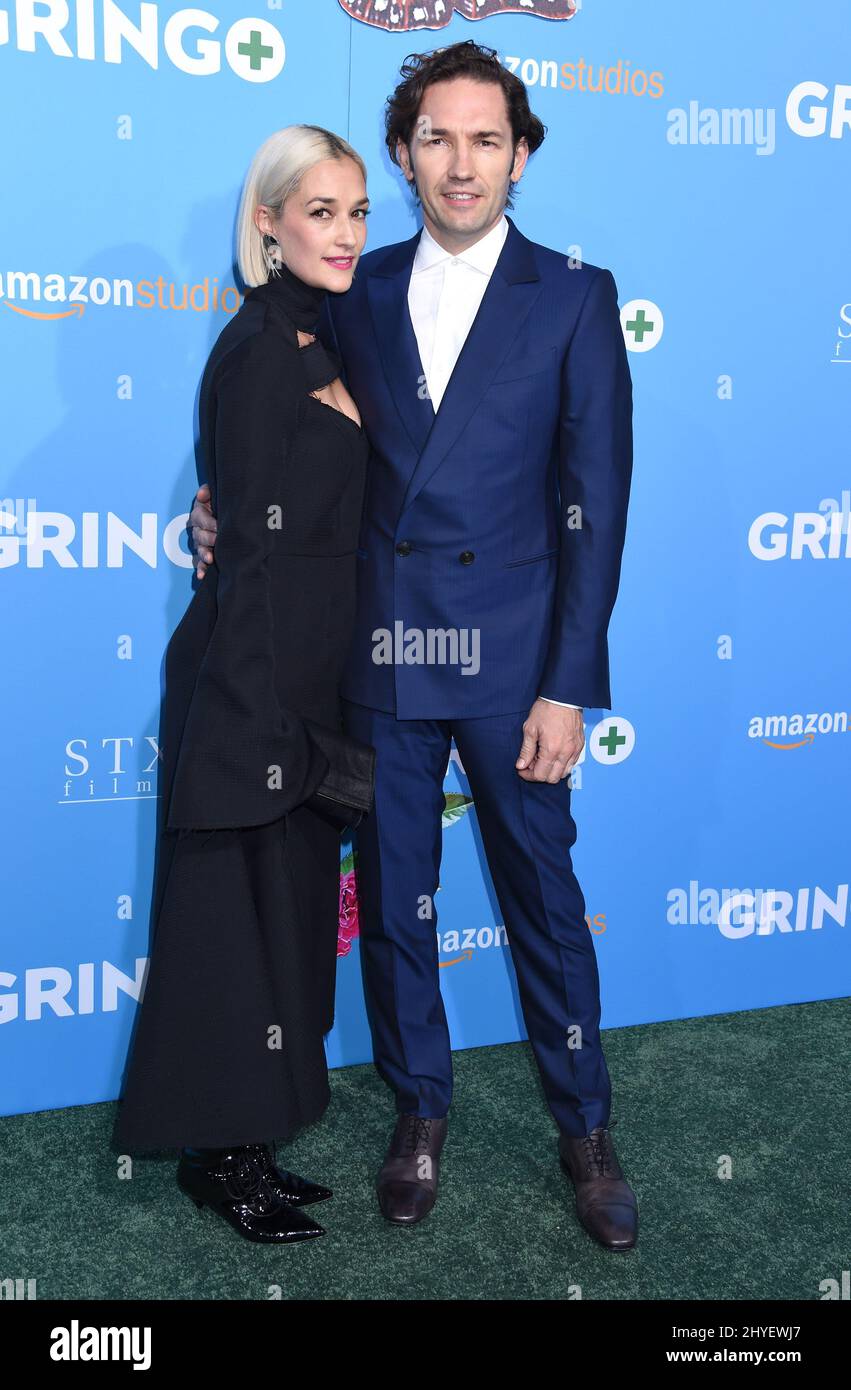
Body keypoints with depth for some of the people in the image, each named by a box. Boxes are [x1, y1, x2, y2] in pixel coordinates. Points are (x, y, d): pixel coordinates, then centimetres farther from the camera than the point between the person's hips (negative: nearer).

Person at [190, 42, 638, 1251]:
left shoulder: (573, 296, -1)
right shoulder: (358, 294, 8)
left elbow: (596, 500, -5)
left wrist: (566, 686, -10)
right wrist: (232, 511, -6)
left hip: (511, 657, -3)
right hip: (381, 654, 3)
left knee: (545, 897, 9)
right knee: (393, 898, 13)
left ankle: (586, 1128, 29)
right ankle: (420, 1111, 34)